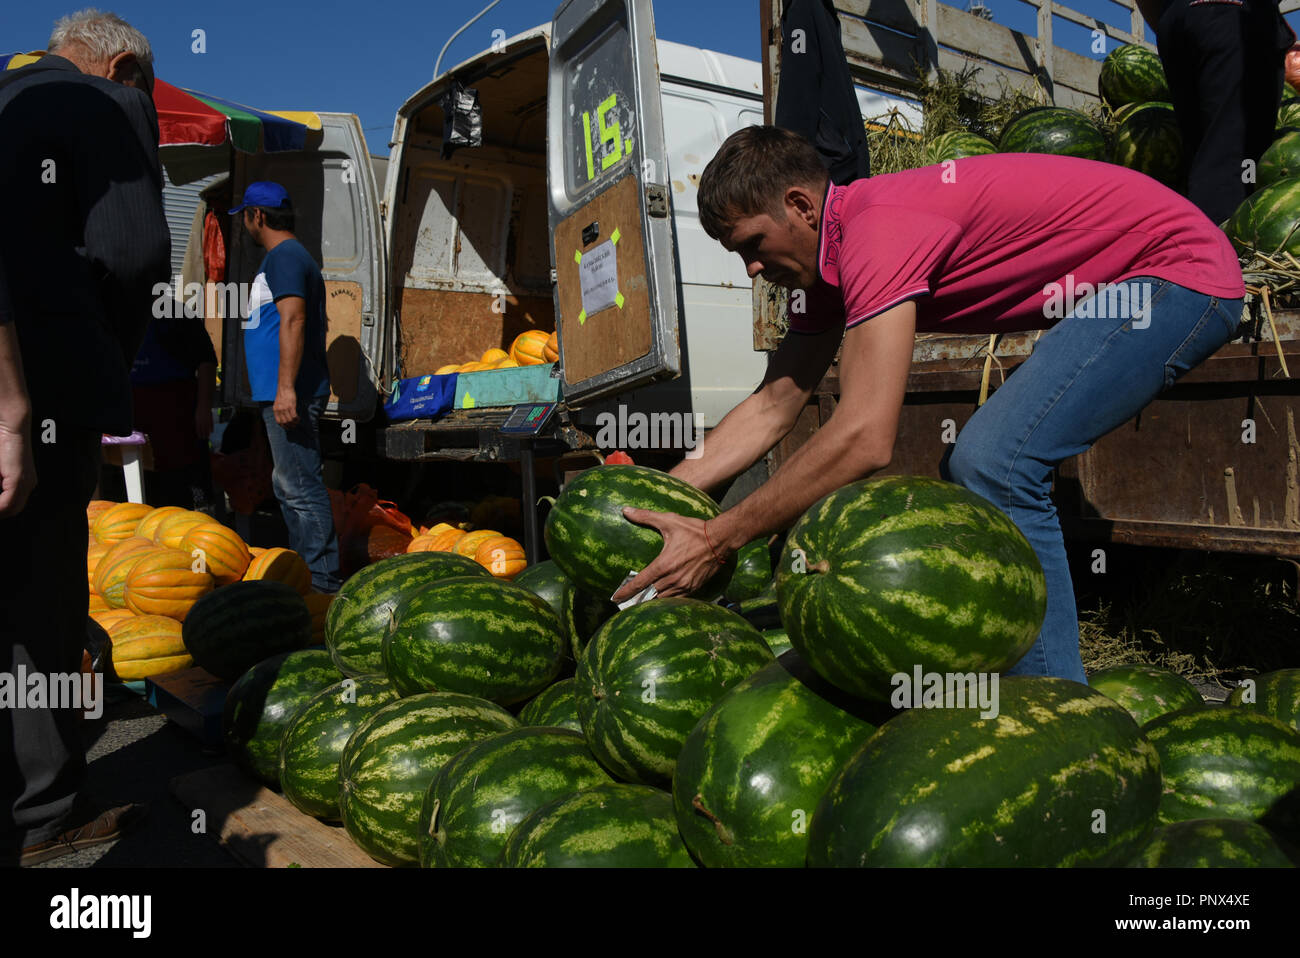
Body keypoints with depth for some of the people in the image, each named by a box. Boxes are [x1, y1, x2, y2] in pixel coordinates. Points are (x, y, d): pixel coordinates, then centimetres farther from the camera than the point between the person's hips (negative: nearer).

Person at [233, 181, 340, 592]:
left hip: (291, 394, -11)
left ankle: (322, 579, -7)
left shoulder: (284, 256, -9)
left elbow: (293, 321, -21)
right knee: (289, 484, 15)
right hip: (280, 393, 11)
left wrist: (286, 388, -26)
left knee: (300, 486, -10)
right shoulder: (288, 256, 23)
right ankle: (306, 568, 22)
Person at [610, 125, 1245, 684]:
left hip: (1181, 270, -10)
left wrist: (716, 540, -28)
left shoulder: (877, 229, -27)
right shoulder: (828, 259, 4)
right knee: (972, 473, 8)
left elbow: (863, 440, -34)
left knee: (993, 464, -23)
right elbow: (772, 407, 4)